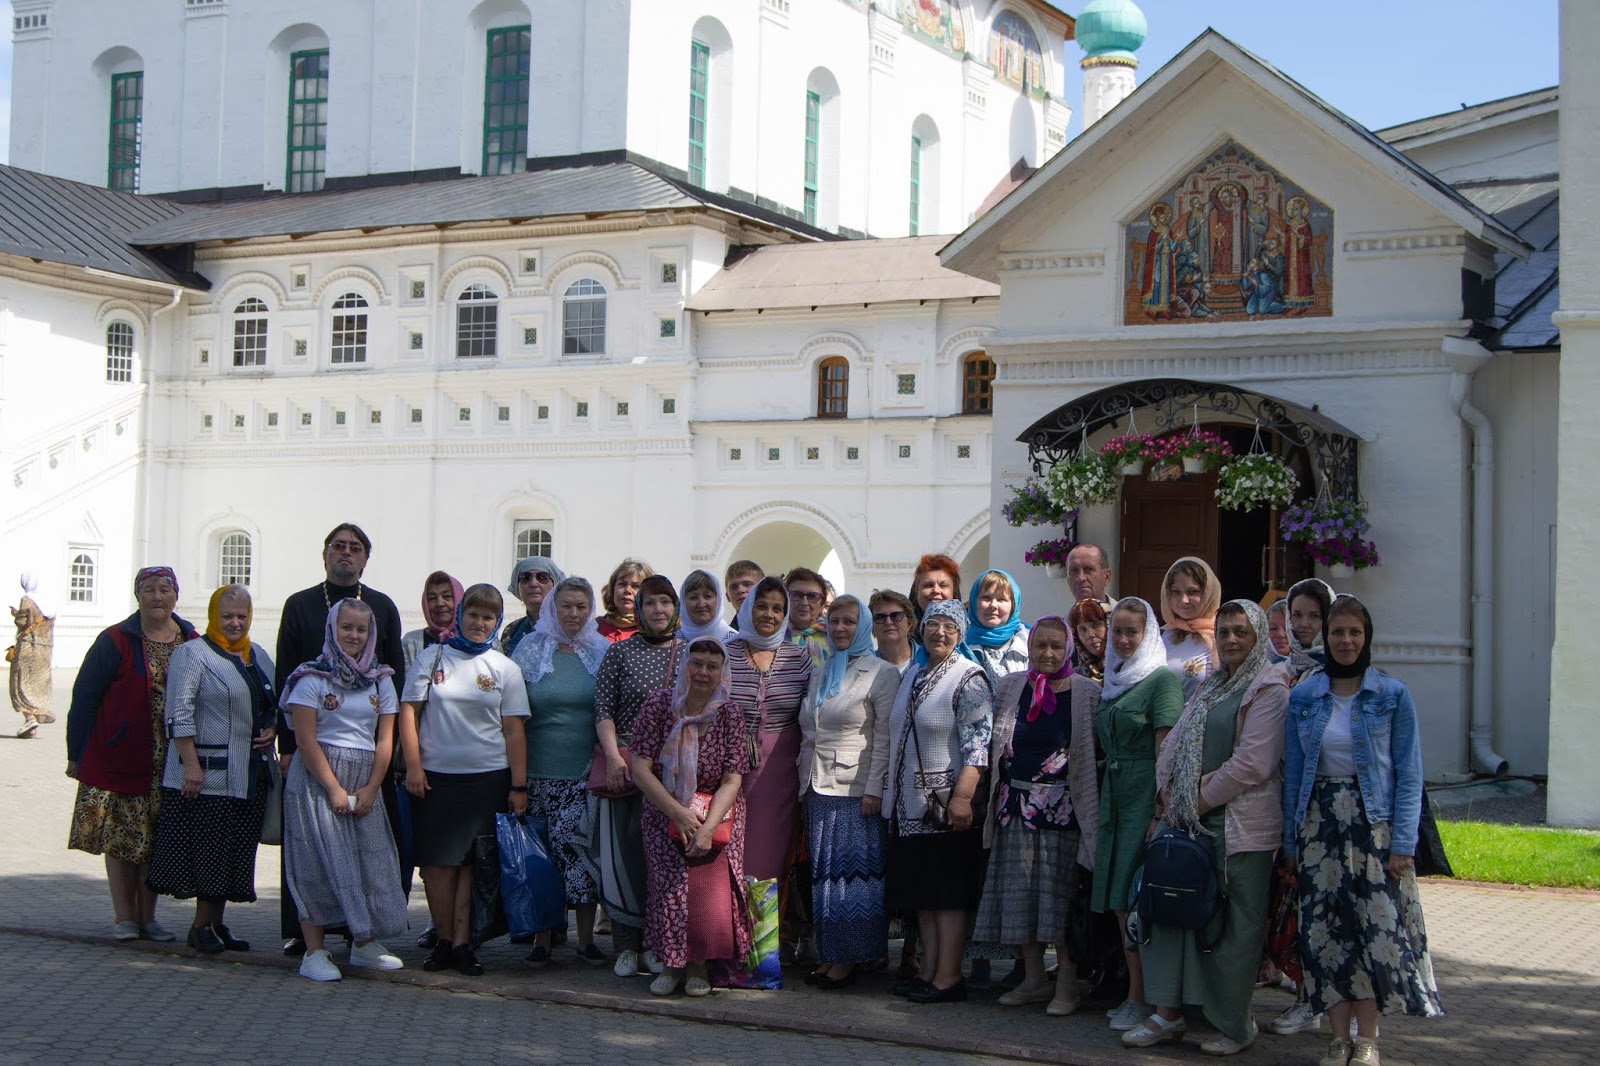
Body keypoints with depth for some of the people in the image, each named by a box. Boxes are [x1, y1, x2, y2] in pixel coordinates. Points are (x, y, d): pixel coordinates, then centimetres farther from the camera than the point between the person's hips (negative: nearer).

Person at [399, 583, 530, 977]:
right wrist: (413, 765, -6)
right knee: (438, 861, 0)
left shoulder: (505, 669, 7)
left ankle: (462, 943, 3)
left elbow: (514, 730, 4)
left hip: (489, 777, 0)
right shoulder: (432, 660, 6)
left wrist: (518, 786, 0)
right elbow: (408, 711, 4)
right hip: (435, 776, 0)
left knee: (472, 861, -1)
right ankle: (444, 940, 11)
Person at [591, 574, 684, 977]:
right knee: (625, 850, -4)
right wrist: (613, 756, -11)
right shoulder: (620, 652, 4)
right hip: (628, 768, -1)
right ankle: (627, 946, 2)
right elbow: (603, 709, 1)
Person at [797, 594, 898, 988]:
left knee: (853, 872, -5)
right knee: (823, 874, 6)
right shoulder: (819, 673, 18)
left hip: (856, 789, -6)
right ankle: (829, 956, 11)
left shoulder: (882, 673, -3)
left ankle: (847, 960, -1)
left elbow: (884, 736, -9)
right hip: (818, 789, 6)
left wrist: (874, 789, -15)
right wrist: (803, 779, 13)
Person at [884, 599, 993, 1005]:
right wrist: (891, 795, 18)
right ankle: (929, 970, 16)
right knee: (921, 892, 10)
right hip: (912, 803, 8)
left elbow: (977, 744, -16)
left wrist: (962, 796, -24)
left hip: (948, 804, -8)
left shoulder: (969, 679, -8)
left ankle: (948, 977, -1)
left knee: (949, 892, -4)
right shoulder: (913, 676, 15)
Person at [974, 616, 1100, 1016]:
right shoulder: (1009, 687, 9)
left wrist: (1087, 807, -7)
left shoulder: (1087, 693, -2)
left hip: (1062, 809, -4)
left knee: (1061, 893, -4)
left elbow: (1094, 754, -1)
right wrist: (998, 797, 11)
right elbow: (995, 747, 16)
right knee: (1019, 892, 6)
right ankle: (1034, 979, 17)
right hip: (1016, 805, 4)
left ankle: (1067, 983, 5)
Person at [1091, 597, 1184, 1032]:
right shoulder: (1111, 681, 17)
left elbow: (1165, 751, -13)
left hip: (1146, 796, -8)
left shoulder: (1163, 679, -8)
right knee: (1120, 901, 8)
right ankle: (1136, 992, 14)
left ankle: (1140, 998, -2)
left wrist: (1160, 813, -18)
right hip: (1113, 796, 8)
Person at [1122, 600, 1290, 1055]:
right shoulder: (1210, 687, 19)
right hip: (1194, 819, 8)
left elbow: (1253, 763, -15)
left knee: (1236, 926, -2)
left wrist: (1202, 798, -11)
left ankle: (1236, 1026, 9)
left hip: (1240, 825, -8)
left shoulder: (1268, 689, -7)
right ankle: (1167, 1014, 13)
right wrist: (1168, 792, 1)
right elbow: (1176, 742, 16)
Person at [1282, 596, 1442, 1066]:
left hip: (1374, 821, -2)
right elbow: (1293, 772, 9)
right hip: (1319, 823, 2)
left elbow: (1408, 773, -2)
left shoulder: (1393, 695, -1)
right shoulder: (1303, 696, 6)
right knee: (1325, 930, 1)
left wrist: (1403, 842, -9)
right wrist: (1291, 840, 5)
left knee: (1378, 927, -6)